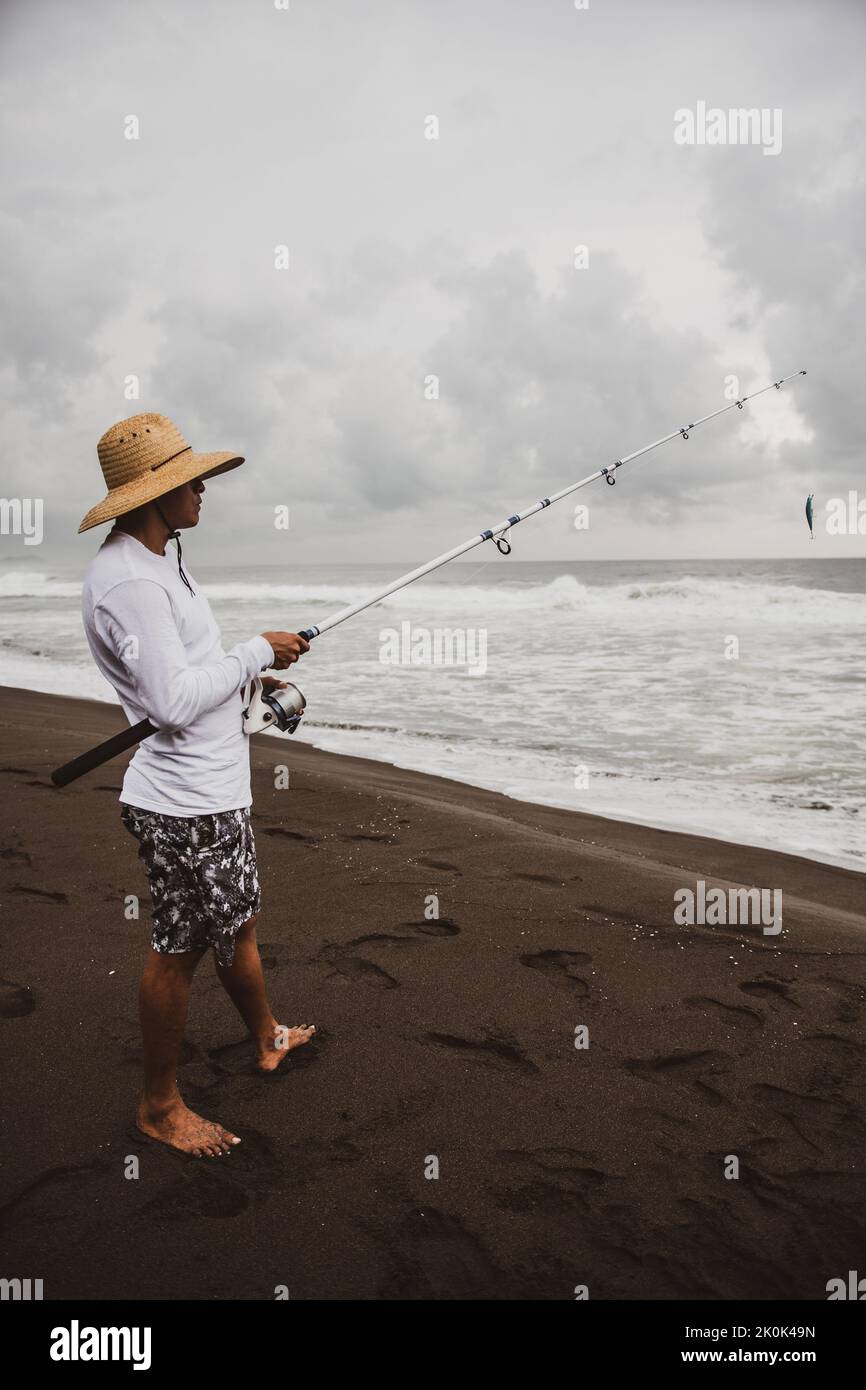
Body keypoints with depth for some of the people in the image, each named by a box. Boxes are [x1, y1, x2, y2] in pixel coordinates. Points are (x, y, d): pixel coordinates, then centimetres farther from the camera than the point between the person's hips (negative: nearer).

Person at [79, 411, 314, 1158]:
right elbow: (174, 702, -26)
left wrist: (249, 677, 10)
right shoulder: (127, 580, -22)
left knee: (239, 922, 25)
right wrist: (256, 653, -16)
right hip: (184, 805, -10)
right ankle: (160, 1106, 24)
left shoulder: (156, 561, 11)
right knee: (179, 951, 5)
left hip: (215, 790, 10)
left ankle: (269, 1038, 47)